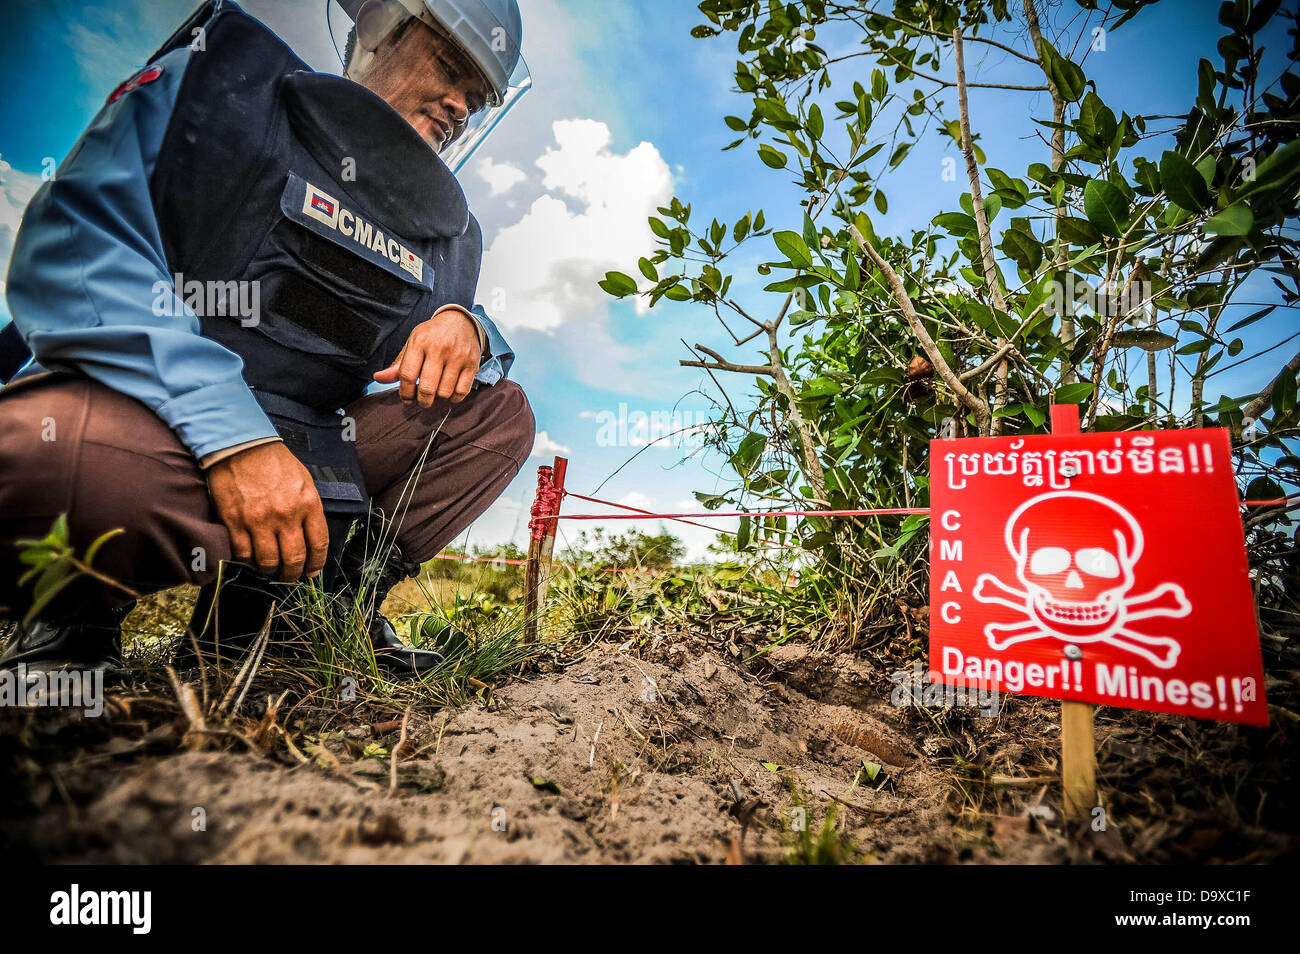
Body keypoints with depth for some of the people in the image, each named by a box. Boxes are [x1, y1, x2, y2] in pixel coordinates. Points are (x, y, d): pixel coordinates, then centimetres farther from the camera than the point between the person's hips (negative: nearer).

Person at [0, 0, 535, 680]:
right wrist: (232, 435, -29)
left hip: (301, 446, 6)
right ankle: (73, 612, -3)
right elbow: (73, 244, -14)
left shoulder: (444, 231, 15)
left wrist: (464, 327, -12)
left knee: (500, 411, -5)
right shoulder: (228, 79, 0)